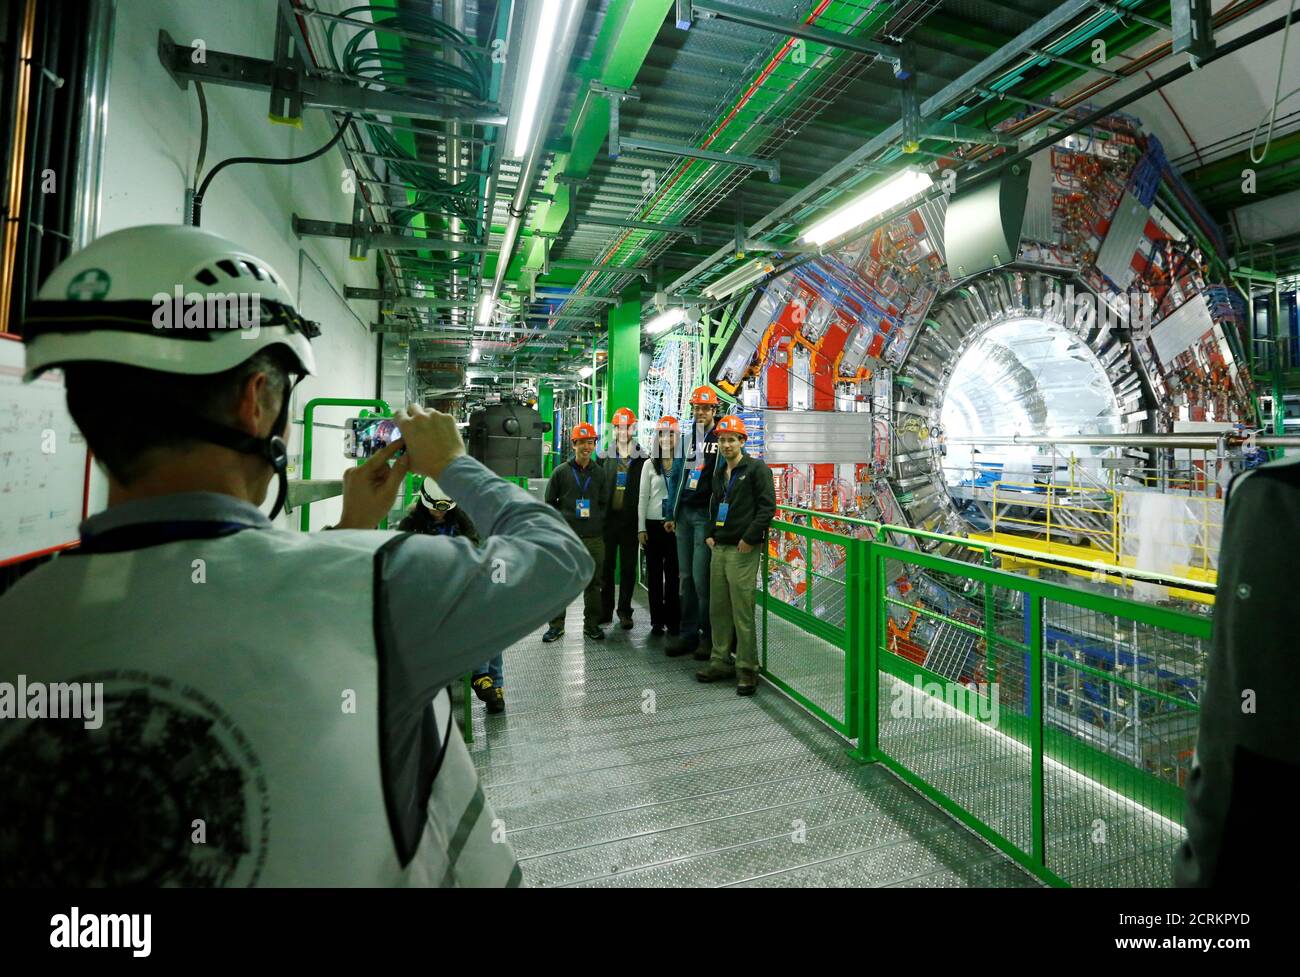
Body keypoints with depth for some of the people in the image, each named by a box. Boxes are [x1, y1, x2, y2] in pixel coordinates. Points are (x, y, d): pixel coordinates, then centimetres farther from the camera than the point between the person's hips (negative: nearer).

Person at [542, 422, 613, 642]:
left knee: (593, 582, 8)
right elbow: (549, 502, 8)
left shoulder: (601, 473, 9)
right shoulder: (561, 472, 5)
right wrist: (561, 518, -3)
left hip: (594, 537, 2)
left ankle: (591, 624, 21)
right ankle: (556, 625, 14)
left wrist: (596, 518, -2)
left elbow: (605, 504, 13)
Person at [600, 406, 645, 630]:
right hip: (608, 518, 2)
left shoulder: (642, 459, 2)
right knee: (606, 565, 6)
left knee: (628, 567, 6)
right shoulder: (607, 457, 8)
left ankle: (624, 610, 17)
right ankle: (605, 610, 16)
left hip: (630, 520, -2)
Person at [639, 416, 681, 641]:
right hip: (653, 523, 1)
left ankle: (673, 619, 15)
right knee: (654, 572, 6)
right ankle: (657, 620, 16)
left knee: (673, 572, 3)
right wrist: (641, 528, 0)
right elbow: (643, 497, 4)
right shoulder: (650, 464, 5)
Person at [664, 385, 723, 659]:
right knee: (685, 575, 10)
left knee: (701, 577, -6)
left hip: (706, 514, -6)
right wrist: (672, 514, 14)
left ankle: (709, 636, 8)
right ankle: (688, 633, 21)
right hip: (684, 513, 6)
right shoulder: (686, 440, 14)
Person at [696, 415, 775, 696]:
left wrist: (749, 538, -16)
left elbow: (767, 506, -12)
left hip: (743, 550, -8)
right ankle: (721, 661, 23)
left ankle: (747, 668, 6)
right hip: (719, 548, 8)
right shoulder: (719, 475, 19)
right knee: (718, 609, 12)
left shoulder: (756, 469, -5)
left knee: (743, 611, -5)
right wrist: (711, 534, 15)